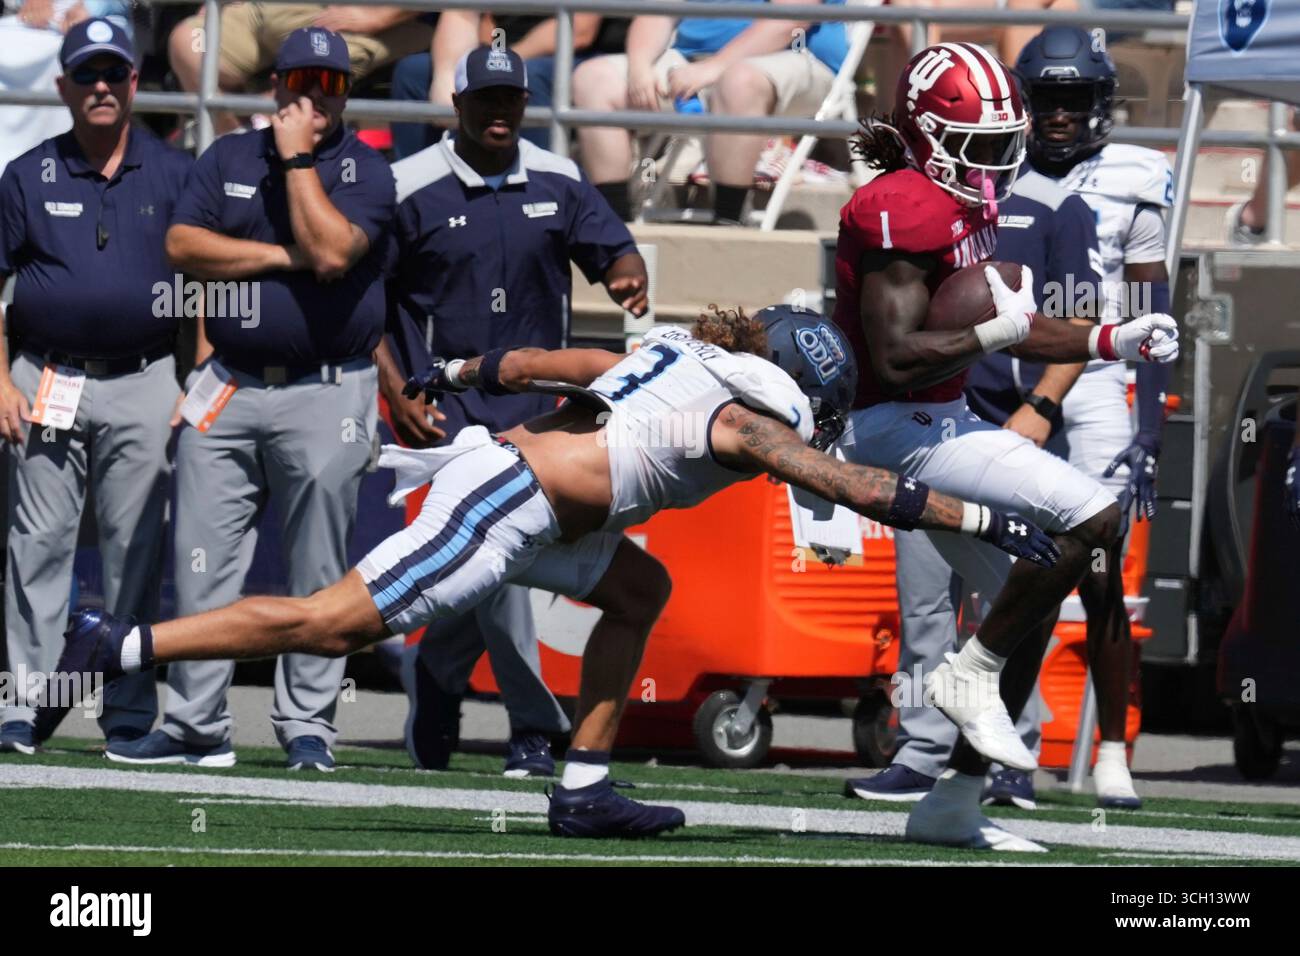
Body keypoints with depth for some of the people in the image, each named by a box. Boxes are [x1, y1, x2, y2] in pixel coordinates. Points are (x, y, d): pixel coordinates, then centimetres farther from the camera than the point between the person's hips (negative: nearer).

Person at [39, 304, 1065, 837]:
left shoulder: (682, 359, 19)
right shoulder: (745, 420, -4)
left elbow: (532, 361, 28)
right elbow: (863, 490, -7)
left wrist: (453, 376, 42)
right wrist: (986, 521, -3)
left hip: (497, 465, 10)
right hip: (499, 507, -10)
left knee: (639, 589, 20)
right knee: (331, 624, -11)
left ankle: (586, 787, 14)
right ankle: (117, 646, -12)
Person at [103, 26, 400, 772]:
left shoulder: (366, 172, 1)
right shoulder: (229, 159, 13)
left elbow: (331, 253, -16)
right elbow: (183, 245, 1)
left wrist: (299, 159, -12)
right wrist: (278, 256, -8)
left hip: (326, 395, -3)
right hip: (228, 391, 3)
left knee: (318, 573, -2)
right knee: (203, 563, 0)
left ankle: (308, 726, 3)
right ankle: (196, 725, 3)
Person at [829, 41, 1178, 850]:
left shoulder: (963, 208, 13)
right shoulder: (908, 210, -19)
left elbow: (1010, 328, 22)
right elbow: (896, 360, -26)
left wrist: (1116, 342, 13)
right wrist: (998, 331, -17)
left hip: (943, 422, 11)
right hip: (901, 429, -11)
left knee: (1027, 607, 16)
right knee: (1092, 517, -22)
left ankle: (955, 803, 22)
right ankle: (972, 675, -10)